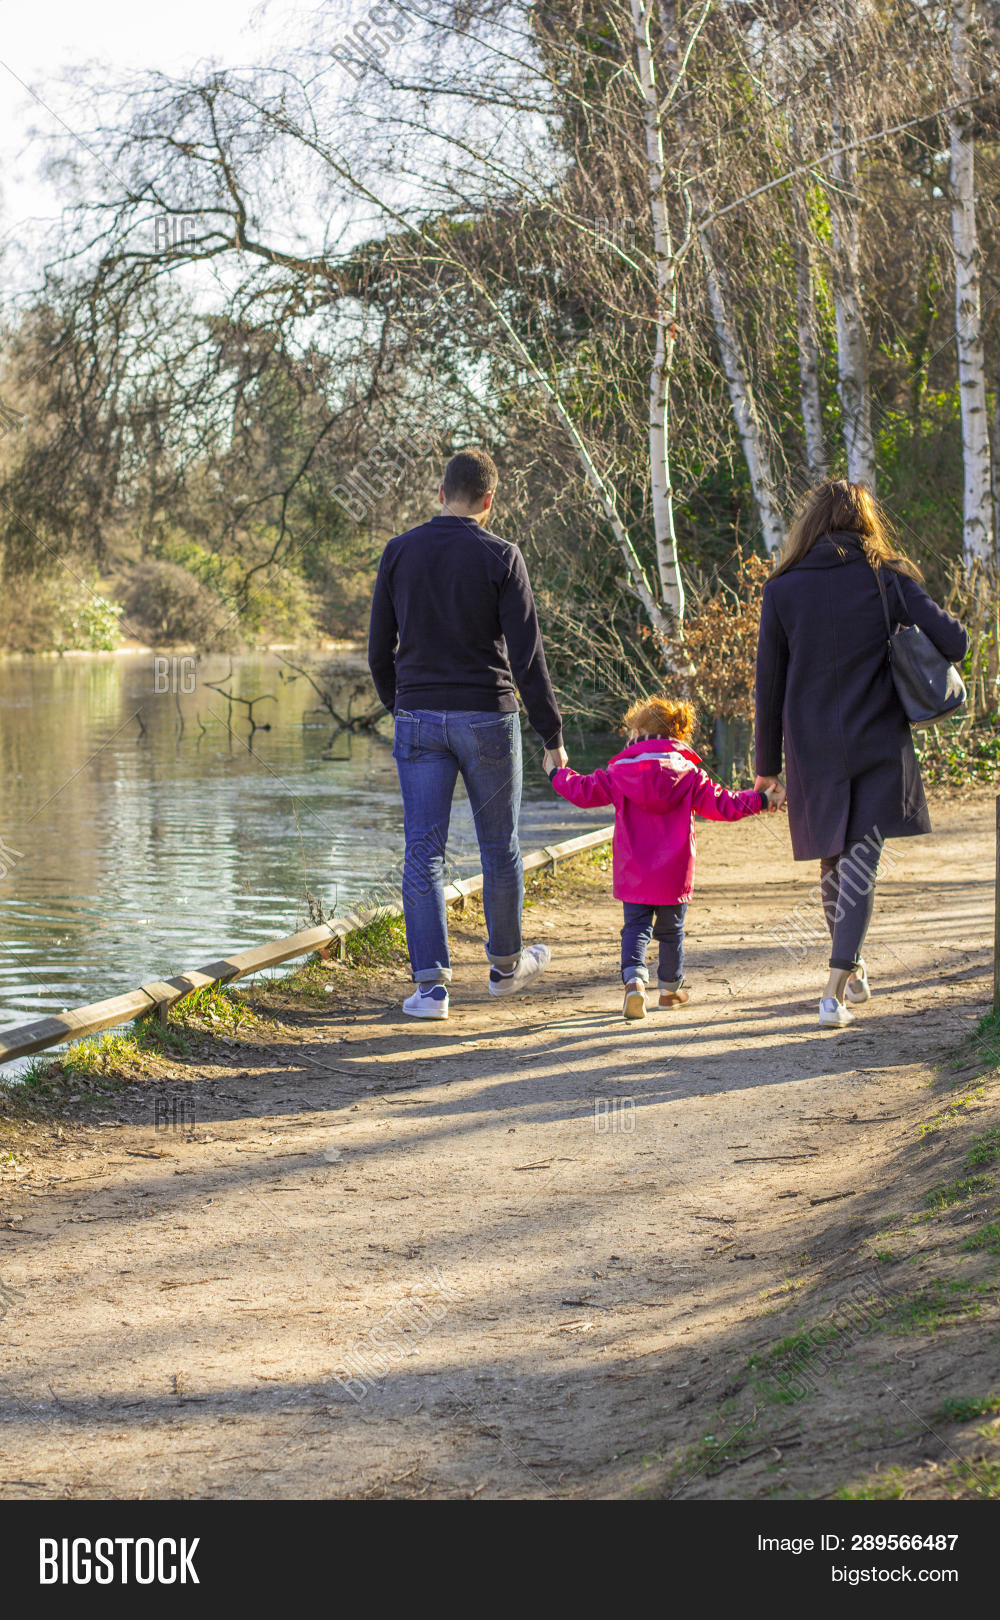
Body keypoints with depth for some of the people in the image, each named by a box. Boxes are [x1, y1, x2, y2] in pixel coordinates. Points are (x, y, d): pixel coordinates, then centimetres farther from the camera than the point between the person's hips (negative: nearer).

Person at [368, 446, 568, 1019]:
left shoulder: (400, 553, 3)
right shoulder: (500, 557, -6)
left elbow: (380, 650, 7)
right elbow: (526, 654, -9)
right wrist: (553, 734, -3)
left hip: (418, 716, 2)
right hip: (486, 717, -2)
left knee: (423, 851, 2)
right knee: (500, 846, 14)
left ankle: (431, 984, -4)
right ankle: (507, 964, 29)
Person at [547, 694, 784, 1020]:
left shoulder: (619, 773, -3)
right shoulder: (689, 774, -2)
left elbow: (583, 791, 2)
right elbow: (722, 805, -2)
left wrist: (557, 773, 20)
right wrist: (762, 800, 9)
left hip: (633, 875, -1)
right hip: (674, 874, 1)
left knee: (636, 927, 3)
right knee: (671, 929, 15)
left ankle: (634, 978, -21)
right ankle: (671, 987, 29)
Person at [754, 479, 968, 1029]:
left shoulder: (782, 591, -2)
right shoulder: (889, 579, -4)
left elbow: (769, 687, 1)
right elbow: (954, 642, -7)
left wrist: (768, 763, 9)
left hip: (813, 751, 1)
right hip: (879, 746, -1)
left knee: (833, 860, 17)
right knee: (861, 859, -2)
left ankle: (852, 970, 33)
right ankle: (837, 985, -16)